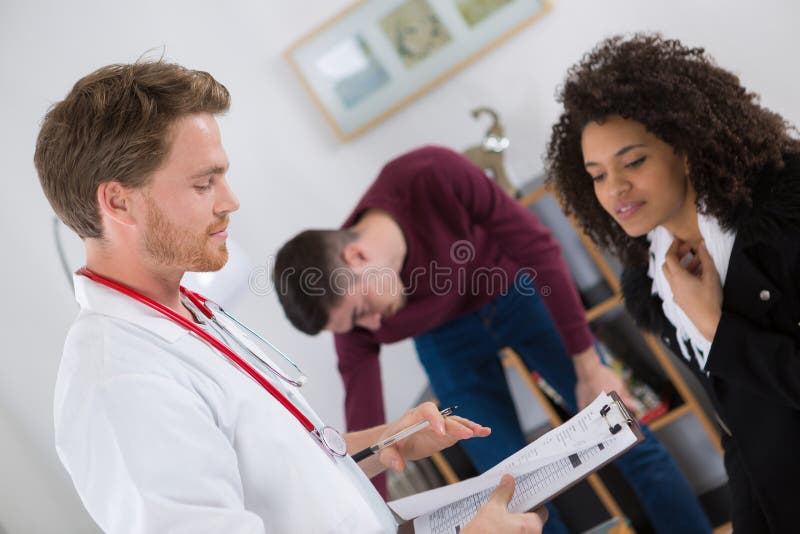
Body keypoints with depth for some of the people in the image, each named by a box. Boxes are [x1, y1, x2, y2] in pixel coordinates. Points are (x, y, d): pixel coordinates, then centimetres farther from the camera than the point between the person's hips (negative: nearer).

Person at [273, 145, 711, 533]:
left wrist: (588, 365, -21)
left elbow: (536, 245, -26)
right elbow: (365, 435, -18)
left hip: (517, 291, -1)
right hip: (446, 339, 1)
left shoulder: (433, 176, -37)